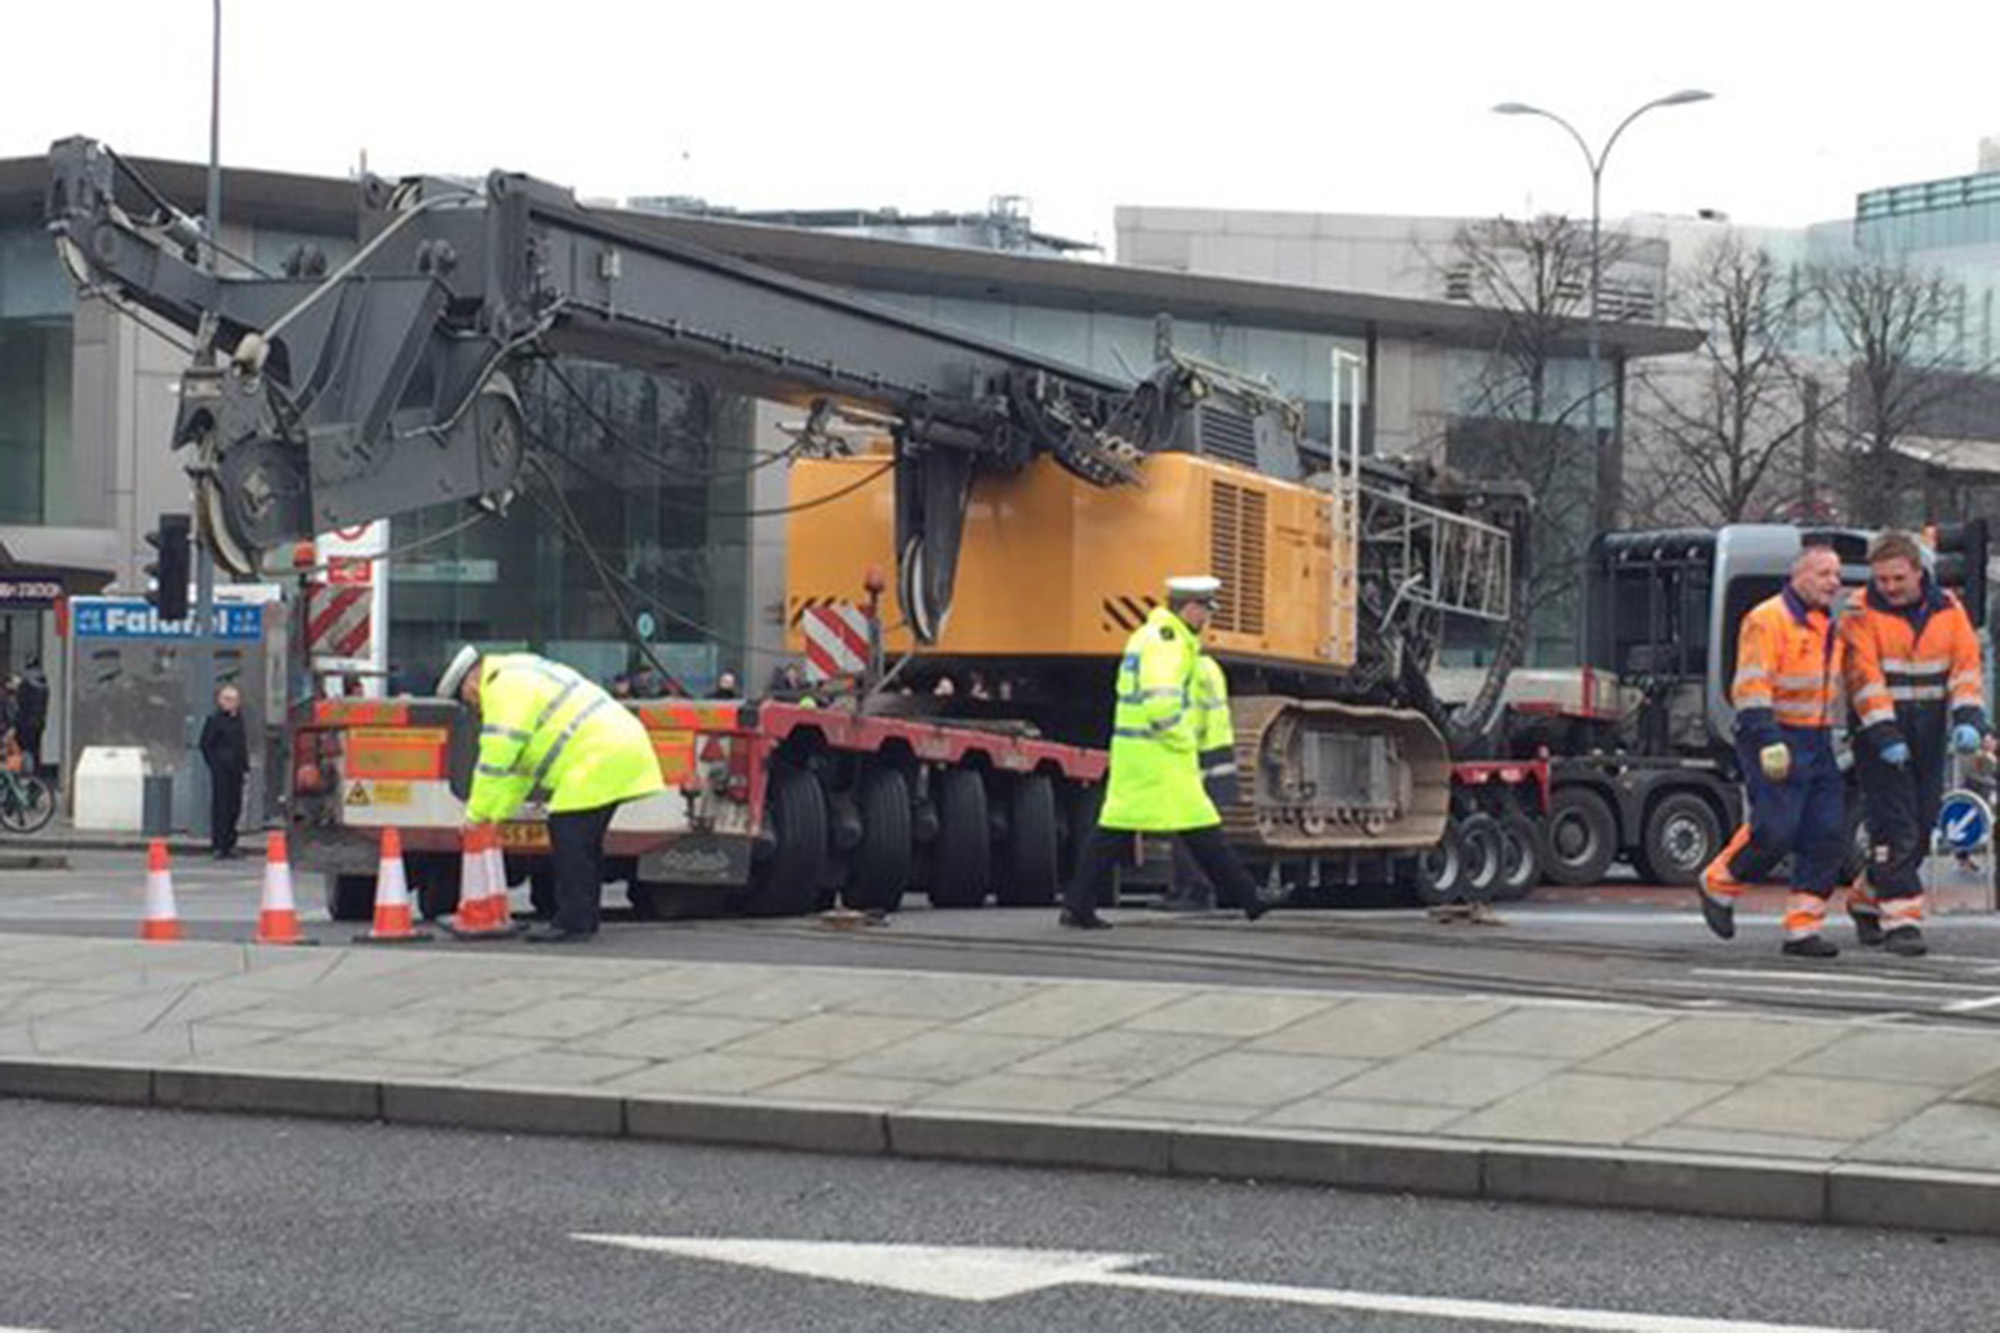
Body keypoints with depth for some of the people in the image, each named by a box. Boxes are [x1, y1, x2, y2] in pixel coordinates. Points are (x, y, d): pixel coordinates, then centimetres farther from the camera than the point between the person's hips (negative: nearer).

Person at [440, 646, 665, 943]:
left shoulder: (505, 687, -8)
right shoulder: (520, 675, 25)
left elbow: (497, 757, -13)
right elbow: (518, 760, 27)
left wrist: (477, 814, -6)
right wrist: (496, 812, 23)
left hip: (598, 757, -11)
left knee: (569, 837, -9)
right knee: (584, 841, 16)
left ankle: (573, 922, -9)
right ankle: (584, 918, 21)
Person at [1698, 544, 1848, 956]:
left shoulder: (1827, 626, 18)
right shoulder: (1767, 620, -10)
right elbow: (1751, 686, -17)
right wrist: (1768, 741, -26)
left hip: (1817, 743, 8)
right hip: (1776, 740, -8)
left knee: (1828, 835, -1)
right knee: (1775, 830, -15)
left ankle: (1802, 929, 3)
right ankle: (1718, 885, 11)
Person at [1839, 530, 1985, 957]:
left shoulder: (1947, 609, 5)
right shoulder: (1862, 614, -8)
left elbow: (1966, 665, 2)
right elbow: (1865, 677, -15)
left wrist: (1967, 720, -14)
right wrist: (1885, 736, -23)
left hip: (1929, 735, 5)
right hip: (1880, 732, -5)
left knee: (1921, 830, 9)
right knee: (1895, 827, -12)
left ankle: (1867, 901, 26)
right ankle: (1900, 919, -11)